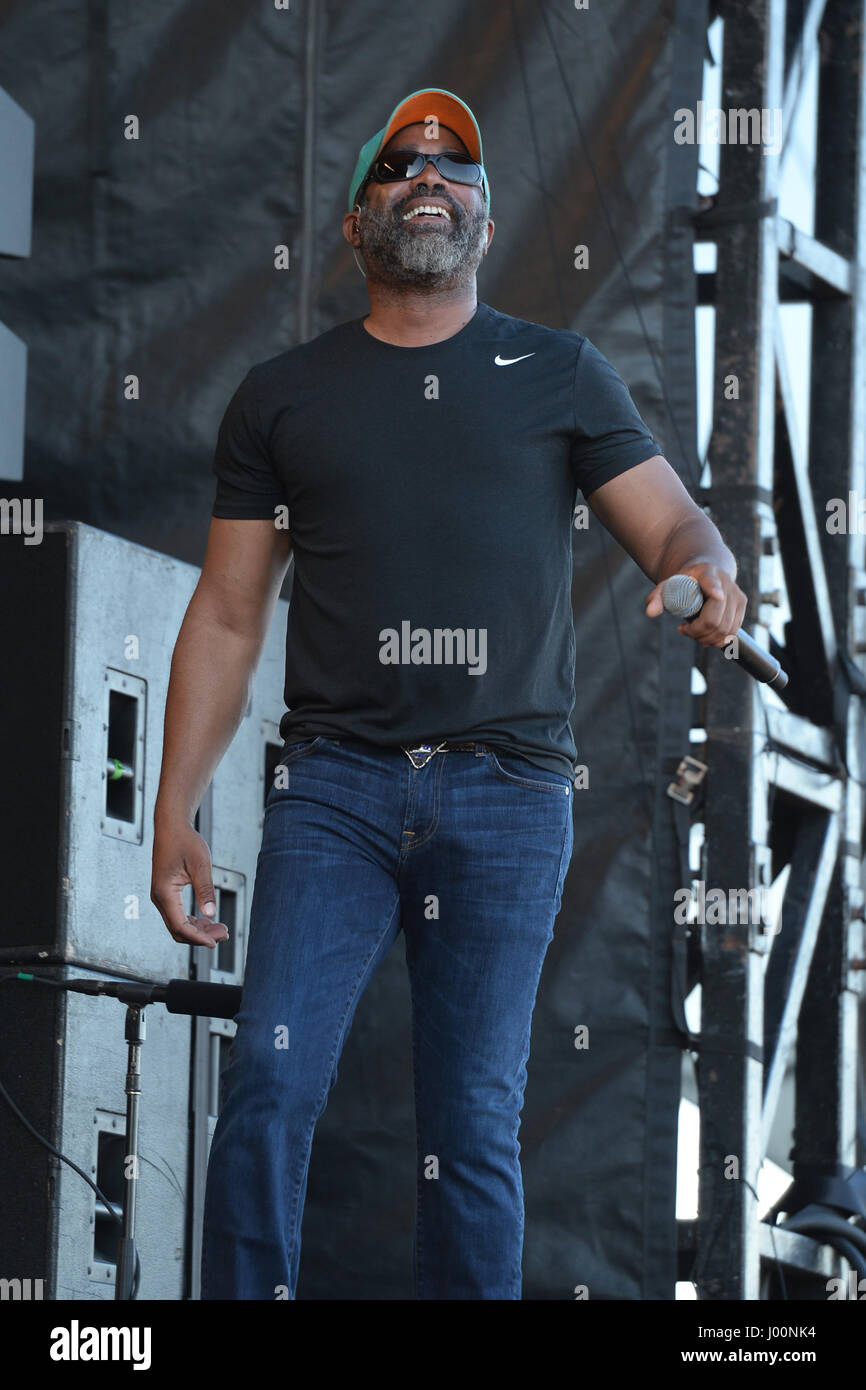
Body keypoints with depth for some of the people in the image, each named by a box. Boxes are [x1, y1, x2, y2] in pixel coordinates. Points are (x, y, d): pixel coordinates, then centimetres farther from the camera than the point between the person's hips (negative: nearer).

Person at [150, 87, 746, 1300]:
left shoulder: (558, 375, 12)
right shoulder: (283, 397, 14)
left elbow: (671, 522, 7)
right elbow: (228, 616, 13)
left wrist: (708, 570, -19)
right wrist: (176, 812, 6)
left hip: (507, 789, 0)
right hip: (336, 784, 0)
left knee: (475, 1122, -2)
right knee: (269, 1084, -13)